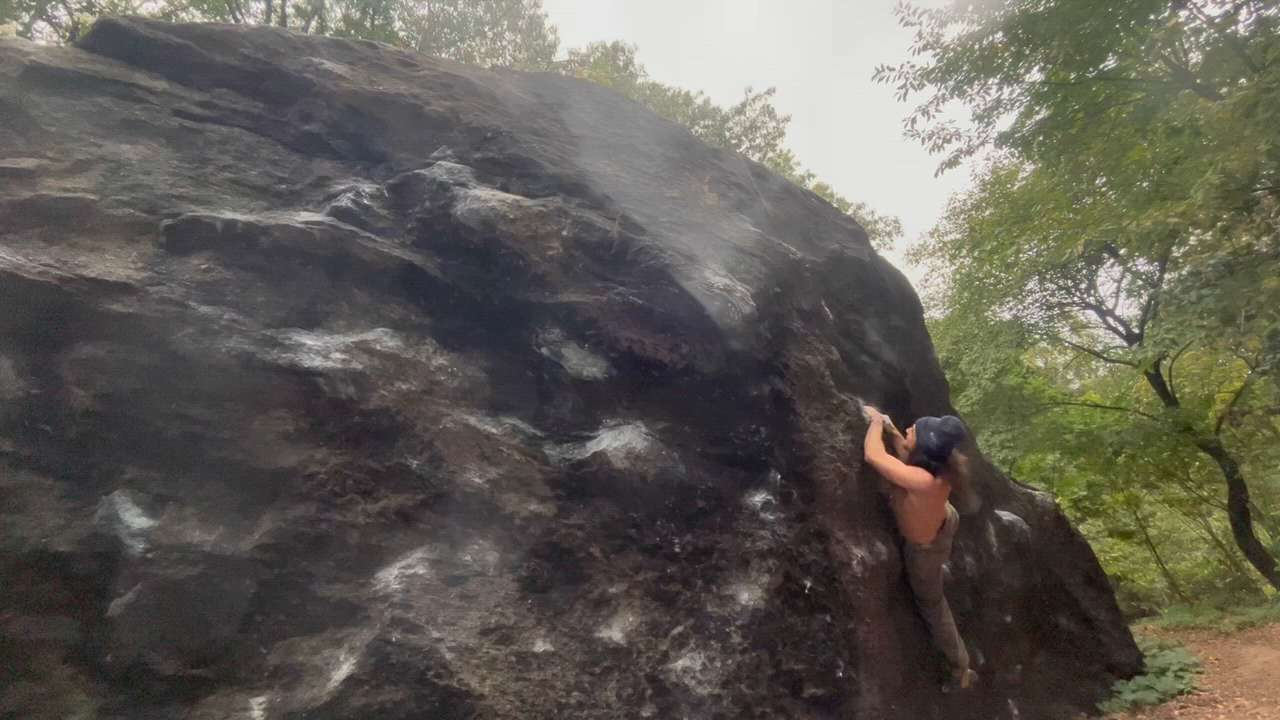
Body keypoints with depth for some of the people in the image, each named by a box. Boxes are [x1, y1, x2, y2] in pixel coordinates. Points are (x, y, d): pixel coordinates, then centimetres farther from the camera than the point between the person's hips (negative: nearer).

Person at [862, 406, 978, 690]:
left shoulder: (922, 481, -48)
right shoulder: (940, 464, -24)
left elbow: (873, 456, -50)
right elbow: (909, 461, -1)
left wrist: (876, 421, -33)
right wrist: (892, 432, -12)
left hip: (925, 548, -5)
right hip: (944, 521, 5)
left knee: (932, 605, 20)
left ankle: (960, 669, 42)